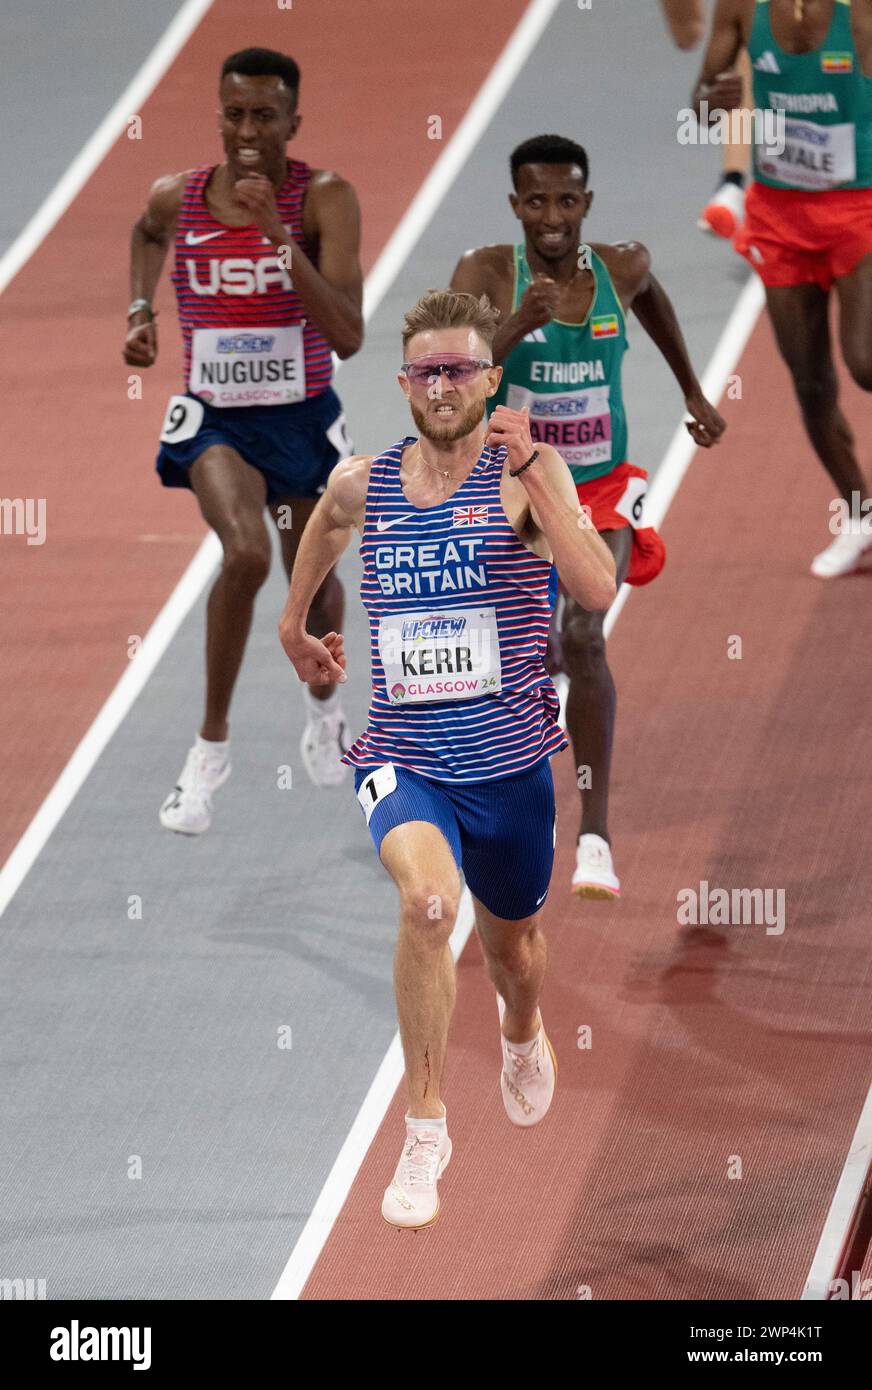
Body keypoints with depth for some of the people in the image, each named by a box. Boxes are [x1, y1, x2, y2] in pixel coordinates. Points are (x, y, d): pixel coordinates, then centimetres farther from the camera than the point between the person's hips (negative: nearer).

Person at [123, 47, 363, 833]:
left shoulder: (324, 199, -18)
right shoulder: (177, 198, -9)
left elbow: (348, 337, -28)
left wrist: (279, 236, -34)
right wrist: (141, 310, 6)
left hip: (302, 417, 0)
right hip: (213, 417, 0)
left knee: (312, 578, 20)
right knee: (246, 553, -27)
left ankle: (324, 708, 53)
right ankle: (212, 743, -13)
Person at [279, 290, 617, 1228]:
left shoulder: (529, 472, -10)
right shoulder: (362, 483, -1)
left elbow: (598, 592, -25)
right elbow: (323, 524, 25)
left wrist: (527, 474, -30)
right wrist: (294, 625, 36)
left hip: (510, 762, 0)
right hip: (403, 756, 0)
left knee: (512, 946, 22)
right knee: (428, 898, -31)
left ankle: (522, 1036, 62)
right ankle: (424, 1128, -19)